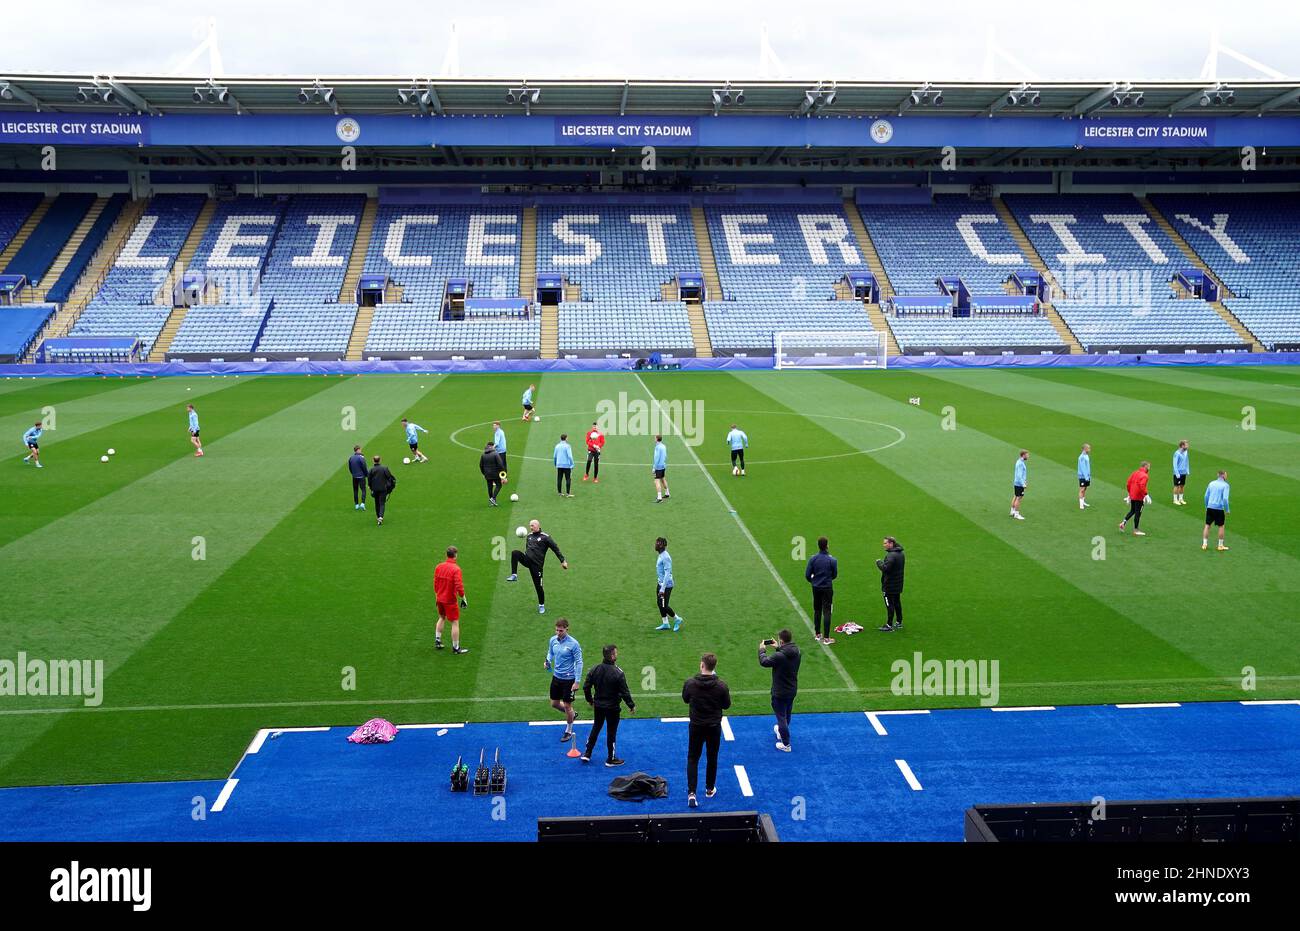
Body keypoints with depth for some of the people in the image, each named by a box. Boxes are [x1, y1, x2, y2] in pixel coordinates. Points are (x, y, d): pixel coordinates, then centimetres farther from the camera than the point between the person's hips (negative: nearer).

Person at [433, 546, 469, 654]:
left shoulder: (439, 566, 0)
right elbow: (459, 586, -22)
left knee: (442, 618, 27)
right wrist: (464, 599, -11)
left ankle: (437, 640, 31)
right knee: (455, 622, 3)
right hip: (450, 600, -7)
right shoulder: (456, 569, -19)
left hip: (440, 599, 7)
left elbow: (435, 583, 8)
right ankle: (456, 647, 7)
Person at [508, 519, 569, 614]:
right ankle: (514, 575, -24)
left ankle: (541, 605, 17)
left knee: (538, 585, -1)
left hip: (537, 564, -4)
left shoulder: (545, 537, -2)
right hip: (527, 559, 4)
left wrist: (563, 561, -6)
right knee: (515, 553, -24)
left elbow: (556, 549, -2)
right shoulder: (529, 536, 15)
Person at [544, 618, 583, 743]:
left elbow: (579, 662, -15)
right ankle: (571, 714, 43)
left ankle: (569, 732, 23)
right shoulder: (553, 640, -3)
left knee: (567, 706, 4)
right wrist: (548, 661, -8)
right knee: (554, 703, 15)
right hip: (556, 676, 6)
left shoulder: (573, 644, -19)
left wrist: (577, 682, -18)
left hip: (569, 679, -6)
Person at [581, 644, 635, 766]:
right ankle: (611, 759, 18)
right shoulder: (618, 673, -21)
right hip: (612, 707, -5)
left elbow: (586, 687, 1)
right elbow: (625, 692, -17)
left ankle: (587, 754, 24)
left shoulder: (595, 669, -5)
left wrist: (590, 700, 18)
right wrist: (631, 706, -5)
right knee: (611, 732, 8)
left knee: (595, 728, 21)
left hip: (598, 706, 5)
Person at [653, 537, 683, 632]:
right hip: (660, 584, 9)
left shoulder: (665, 557, -22)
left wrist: (662, 589, -24)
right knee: (660, 603, 12)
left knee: (664, 605, -3)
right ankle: (665, 624, 22)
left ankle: (677, 619, 16)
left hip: (666, 585, -9)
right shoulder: (660, 556, 9)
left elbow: (667, 574, -24)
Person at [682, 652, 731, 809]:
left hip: (696, 727, 0)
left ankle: (691, 793, -4)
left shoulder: (690, 683, -15)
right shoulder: (721, 686, -17)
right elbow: (726, 705, -3)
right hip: (714, 727, 0)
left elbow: (685, 699, 3)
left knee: (692, 759, 9)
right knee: (712, 758, 19)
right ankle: (710, 789, 32)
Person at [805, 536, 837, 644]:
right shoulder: (832, 560, -14)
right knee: (827, 612, 1)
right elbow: (834, 575, 0)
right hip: (827, 588, -3)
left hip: (816, 588, 3)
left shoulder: (813, 559, -10)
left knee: (817, 611, 17)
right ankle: (826, 638, 0)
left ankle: (817, 634, 26)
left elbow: (807, 574, -6)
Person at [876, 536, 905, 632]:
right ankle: (899, 622, 27)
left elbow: (885, 568, -29)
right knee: (897, 603, 18)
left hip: (889, 585, -9)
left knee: (889, 605, -3)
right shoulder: (901, 554, 9)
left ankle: (889, 625, 0)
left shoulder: (891, 555, -23)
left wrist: (879, 562, -11)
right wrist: (882, 563, 11)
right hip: (898, 584, 9)